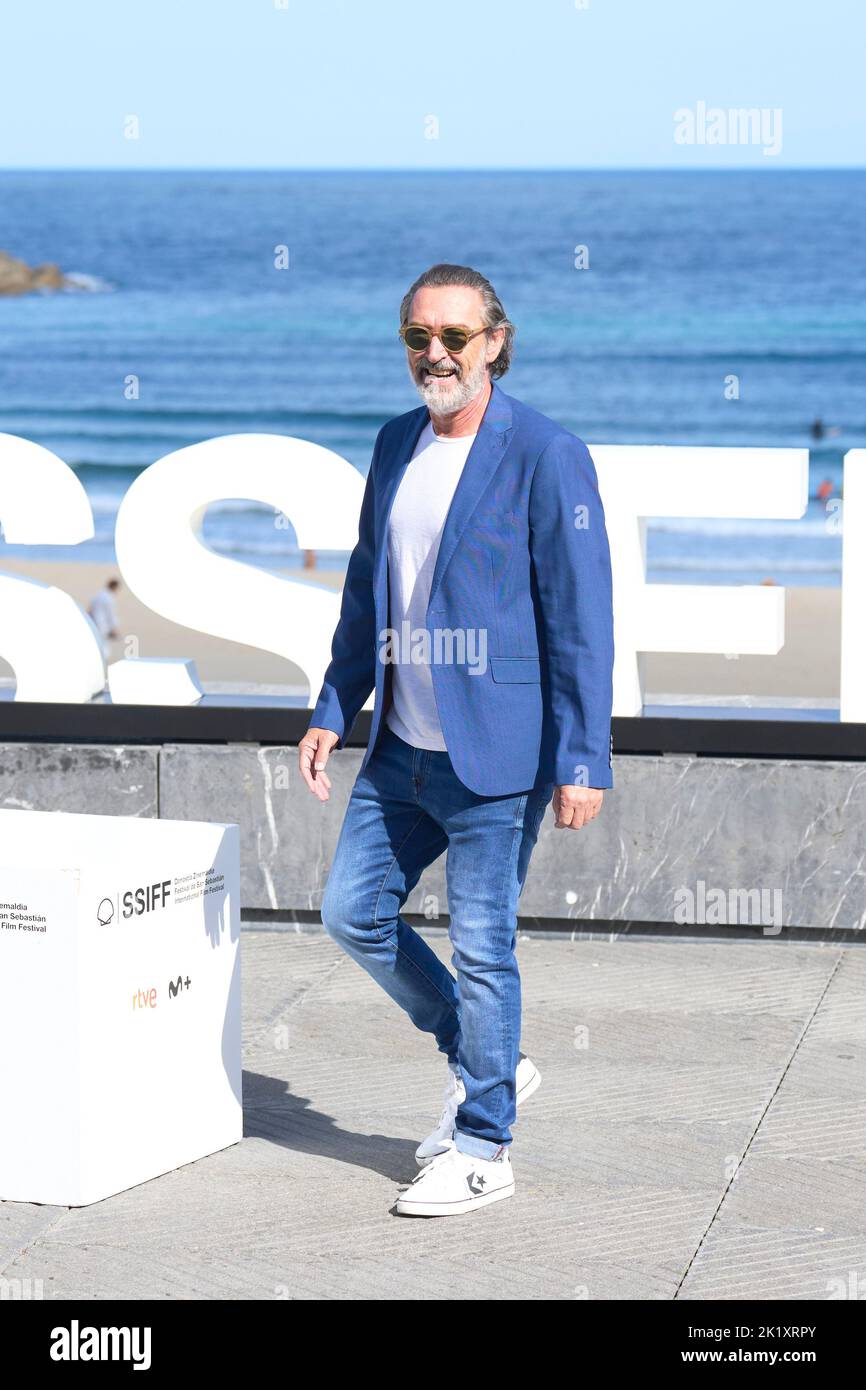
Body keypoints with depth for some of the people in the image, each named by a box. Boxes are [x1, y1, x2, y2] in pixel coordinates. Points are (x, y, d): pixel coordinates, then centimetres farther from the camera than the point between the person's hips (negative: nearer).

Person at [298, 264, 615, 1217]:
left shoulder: (546, 457, -12)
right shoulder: (397, 445, 9)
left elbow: (580, 618, -13)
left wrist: (583, 760, -16)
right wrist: (333, 711, 14)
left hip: (495, 754, -7)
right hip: (401, 748, 8)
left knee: (481, 949, 0)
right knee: (353, 914, 11)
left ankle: (481, 1148, 14)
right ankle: (482, 1062, 30)